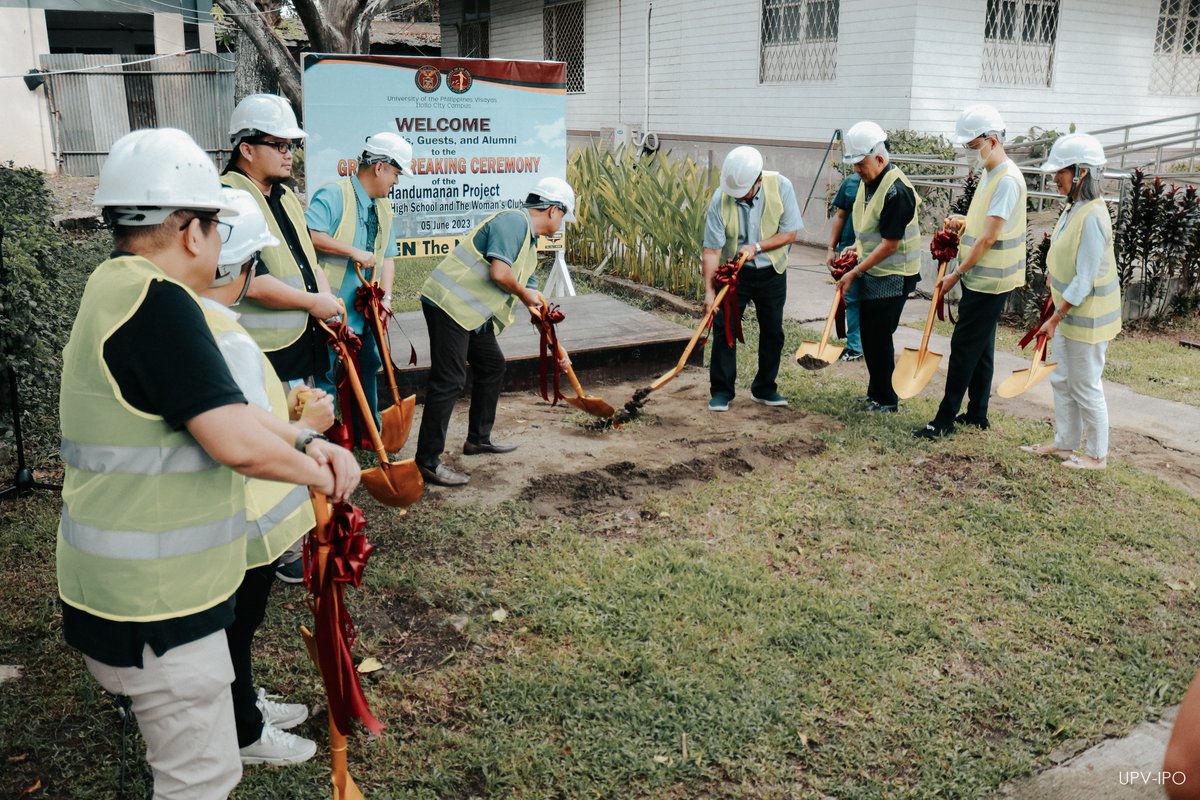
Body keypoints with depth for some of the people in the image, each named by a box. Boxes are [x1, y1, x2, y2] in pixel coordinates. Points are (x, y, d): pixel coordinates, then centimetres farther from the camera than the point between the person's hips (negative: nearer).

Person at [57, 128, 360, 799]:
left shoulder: (120, 288, 10)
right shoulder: (156, 301, -23)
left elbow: (224, 409, 12)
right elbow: (236, 442, -29)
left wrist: (308, 444, -1)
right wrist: (318, 471, -11)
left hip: (147, 590, 10)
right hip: (151, 609, -10)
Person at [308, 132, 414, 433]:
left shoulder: (383, 207, 14)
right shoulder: (334, 194, -13)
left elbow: (387, 256, 14)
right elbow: (309, 235, -27)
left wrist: (386, 297, 2)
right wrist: (354, 252, -25)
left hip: (365, 311, 9)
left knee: (368, 368, 18)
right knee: (327, 374, -4)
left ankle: (368, 434, 33)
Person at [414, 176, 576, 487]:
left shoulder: (529, 241, 20)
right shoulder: (514, 221, -12)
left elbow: (533, 297, 26)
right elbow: (499, 273, -24)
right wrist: (524, 293, -4)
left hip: (473, 312, 11)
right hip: (449, 304, -11)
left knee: (492, 367, 19)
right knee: (449, 381, -11)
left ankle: (478, 439, 33)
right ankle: (427, 462, -6)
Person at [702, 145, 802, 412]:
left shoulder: (781, 187, -17)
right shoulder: (720, 199, -20)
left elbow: (790, 232, -10)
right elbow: (712, 249, -20)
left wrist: (756, 247, -22)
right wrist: (709, 289, -26)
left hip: (771, 273, 2)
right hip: (733, 272, -2)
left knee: (772, 332, 10)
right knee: (724, 330, -6)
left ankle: (764, 389, 26)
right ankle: (721, 392, 5)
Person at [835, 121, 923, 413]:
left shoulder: (896, 192, -23)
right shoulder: (868, 181, 7)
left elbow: (890, 244, -22)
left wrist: (855, 273, -20)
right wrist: (856, 248, 6)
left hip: (893, 276, -9)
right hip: (872, 271, 9)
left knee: (880, 335, -4)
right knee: (868, 332, 14)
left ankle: (887, 400, 10)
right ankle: (875, 392, 28)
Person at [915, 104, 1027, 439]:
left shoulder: (1007, 179, -19)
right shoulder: (990, 174, 12)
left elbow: (989, 237, -21)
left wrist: (957, 273, -16)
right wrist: (964, 222, 5)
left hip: (988, 281, -10)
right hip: (980, 277, 10)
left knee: (964, 346, -6)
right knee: (980, 348, 14)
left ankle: (945, 419, -1)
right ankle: (977, 415, 23)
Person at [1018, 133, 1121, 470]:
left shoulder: (1091, 217, -25)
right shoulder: (1075, 209, 4)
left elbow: (1084, 280, -24)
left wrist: (1055, 318, -21)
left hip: (1086, 316, -9)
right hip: (1069, 311, 9)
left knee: (1085, 387, 5)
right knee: (1062, 380, 19)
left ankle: (1097, 454, 21)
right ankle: (1065, 442, 34)